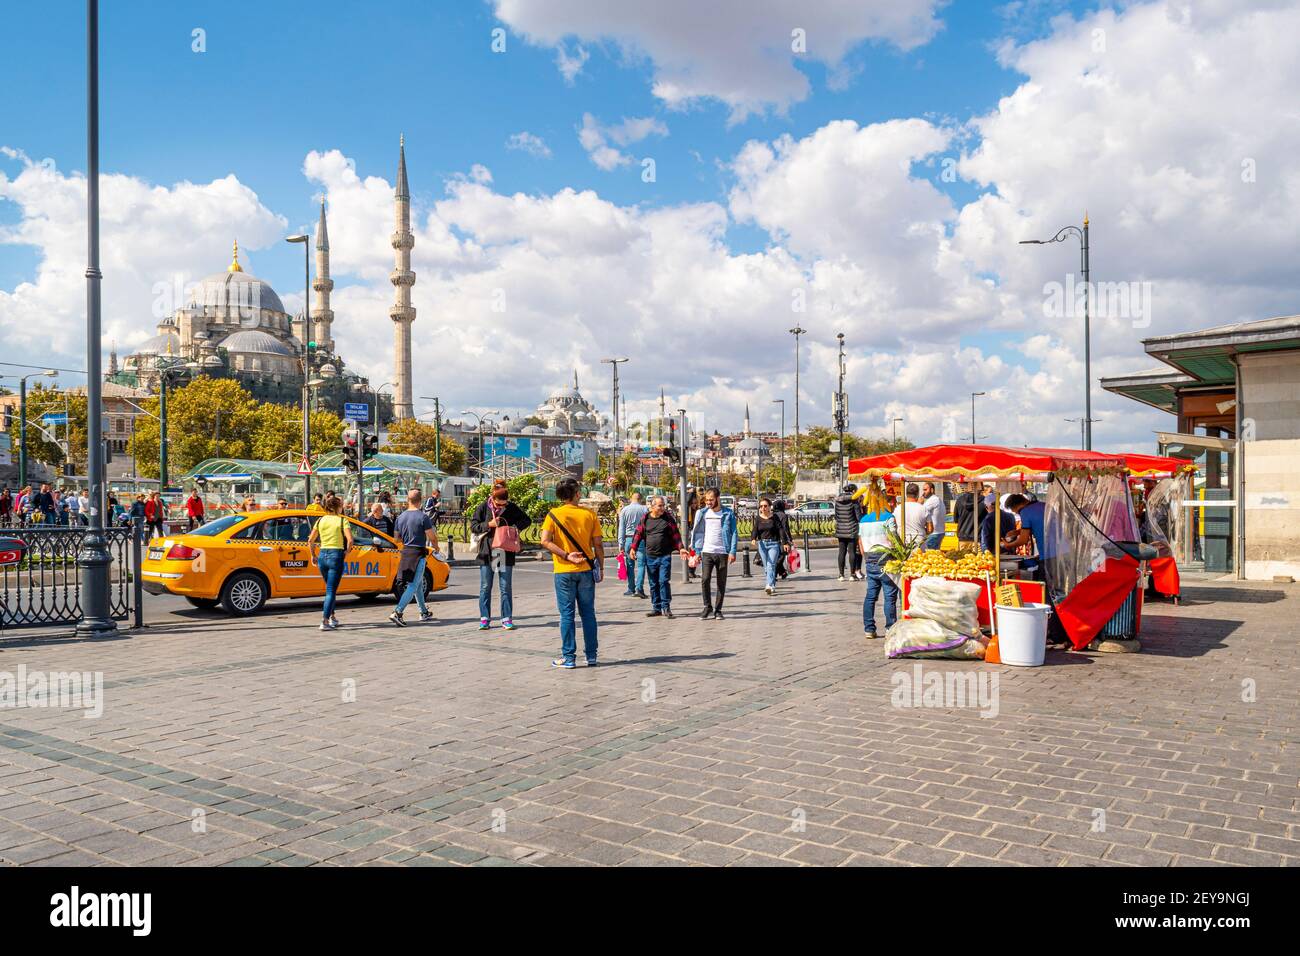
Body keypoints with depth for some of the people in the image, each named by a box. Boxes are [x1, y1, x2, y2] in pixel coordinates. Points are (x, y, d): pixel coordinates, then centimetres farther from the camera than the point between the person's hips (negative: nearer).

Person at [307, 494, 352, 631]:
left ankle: (332, 617, 27)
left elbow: (310, 540, 7)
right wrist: (346, 552, -1)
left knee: (330, 588, 21)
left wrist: (313, 556, 17)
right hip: (336, 555, -5)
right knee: (331, 590, -3)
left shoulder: (320, 520, 7)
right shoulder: (342, 520, -5)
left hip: (322, 555, 5)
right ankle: (325, 622, -11)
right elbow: (350, 540, -16)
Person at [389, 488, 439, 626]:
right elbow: (432, 537, -12)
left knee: (419, 584, 20)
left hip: (405, 552, 7)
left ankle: (424, 612, 30)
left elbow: (396, 536, 14)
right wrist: (435, 547, 9)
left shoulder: (400, 517, 5)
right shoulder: (423, 517, -13)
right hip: (418, 553, -7)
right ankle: (397, 613, -18)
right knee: (413, 586, -6)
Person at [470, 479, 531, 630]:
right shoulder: (483, 507, -3)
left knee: (506, 587, 4)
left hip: (506, 553, 0)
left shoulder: (512, 508, -2)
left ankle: (507, 619, 10)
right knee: (485, 587, 5)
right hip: (487, 553, 0)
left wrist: (515, 527, -11)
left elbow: (527, 520, 7)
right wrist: (488, 525, -16)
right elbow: (473, 525, -1)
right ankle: (484, 618, 12)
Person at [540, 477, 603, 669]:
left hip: (563, 571, -1)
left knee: (567, 614, 4)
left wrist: (566, 556, -13)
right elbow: (598, 544, 0)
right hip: (586, 570, 2)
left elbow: (545, 541, -16)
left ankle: (568, 657, 6)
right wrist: (601, 567, 10)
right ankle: (591, 655, 13)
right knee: (588, 613, 10)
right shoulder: (589, 514, -1)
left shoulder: (553, 514, -4)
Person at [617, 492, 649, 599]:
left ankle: (631, 589, 13)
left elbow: (621, 528, 2)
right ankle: (639, 588, -11)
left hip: (628, 538, 1)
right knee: (641, 564, 0)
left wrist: (621, 544, 4)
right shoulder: (645, 509, 0)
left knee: (630, 564, 9)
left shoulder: (624, 510, 2)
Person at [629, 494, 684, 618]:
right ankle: (656, 608, 18)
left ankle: (666, 608, 1)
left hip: (665, 556, -2)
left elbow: (676, 534, 4)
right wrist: (633, 548, -5)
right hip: (650, 557, 2)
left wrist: (680, 548, -5)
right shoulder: (645, 518, 3)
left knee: (664, 581, -8)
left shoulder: (668, 517, 0)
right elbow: (638, 534, 6)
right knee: (653, 583, 9)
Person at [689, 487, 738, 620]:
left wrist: (733, 551, -9)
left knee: (721, 583, 4)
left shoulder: (728, 514, 1)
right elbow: (697, 532, 7)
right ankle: (707, 608, 4)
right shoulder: (702, 513, 5)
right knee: (705, 580, -11)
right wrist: (697, 551, 1)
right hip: (707, 552, 0)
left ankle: (718, 610, 15)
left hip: (723, 553, 0)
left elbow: (733, 533, 0)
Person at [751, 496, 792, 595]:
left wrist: (785, 542, -12)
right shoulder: (758, 518, 5)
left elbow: (781, 530, -4)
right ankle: (772, 585, 18)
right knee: (765, 566, 7)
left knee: (771, 565, -13)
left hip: (774, 543, -3)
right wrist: (753, 538, -23)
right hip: (762, 543, 3)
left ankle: (770, 586, -21)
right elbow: (755, 530, -3)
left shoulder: (775, 517, -2)